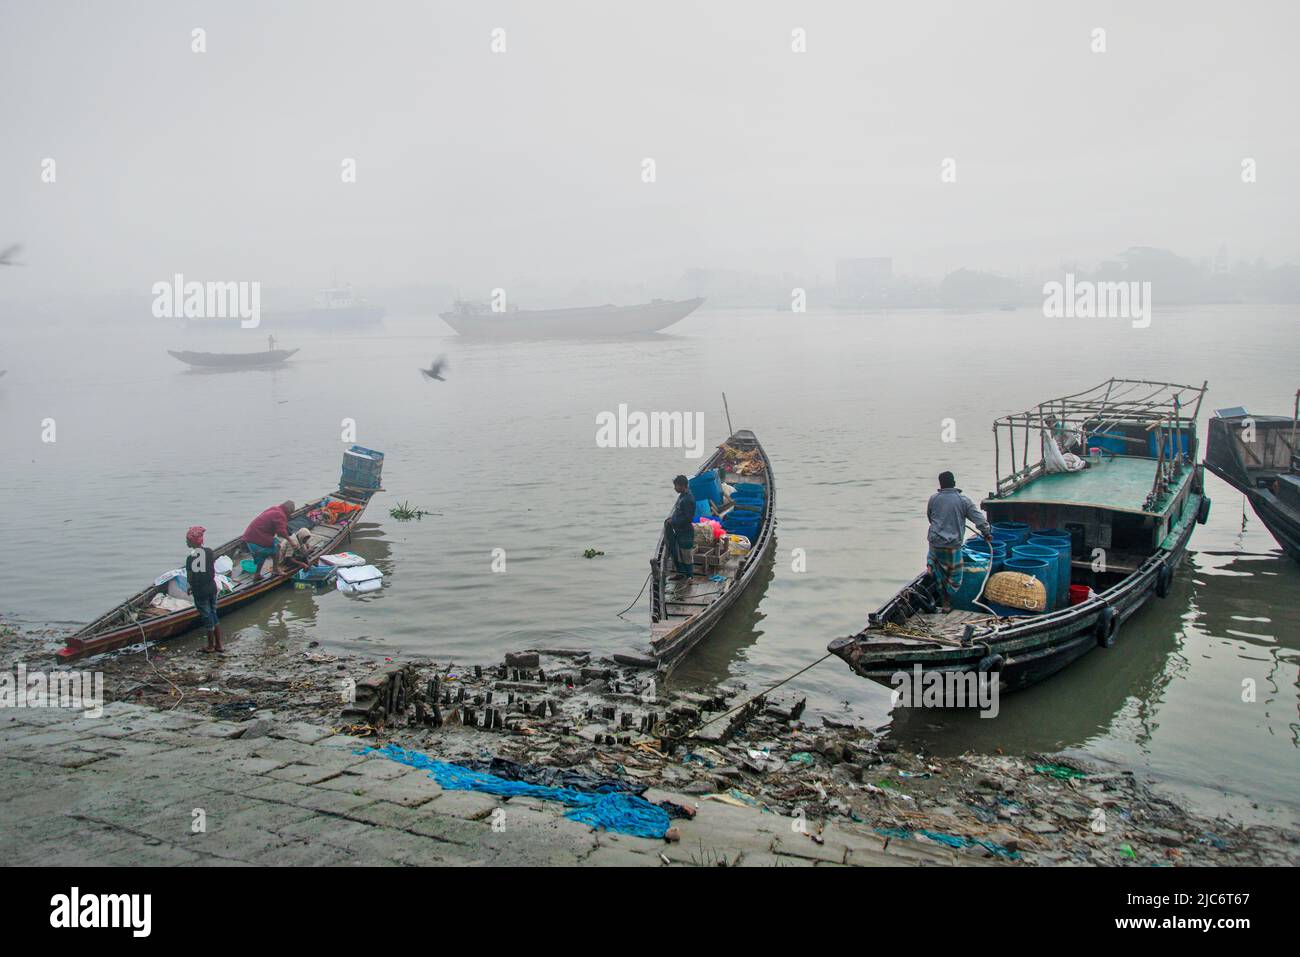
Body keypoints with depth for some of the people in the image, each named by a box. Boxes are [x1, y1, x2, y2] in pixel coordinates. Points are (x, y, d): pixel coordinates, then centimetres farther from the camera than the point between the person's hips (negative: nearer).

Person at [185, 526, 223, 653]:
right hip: (212, 587, 5)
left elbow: (189, 577, -14)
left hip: (199, 591, -5)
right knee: (213, 614, 16)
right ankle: (219, 645, 19)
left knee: (207, 617, 6)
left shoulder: (190, 557, -18)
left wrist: (190, 587, 5)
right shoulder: (209, 551, -2)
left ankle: (211, 646, 19)